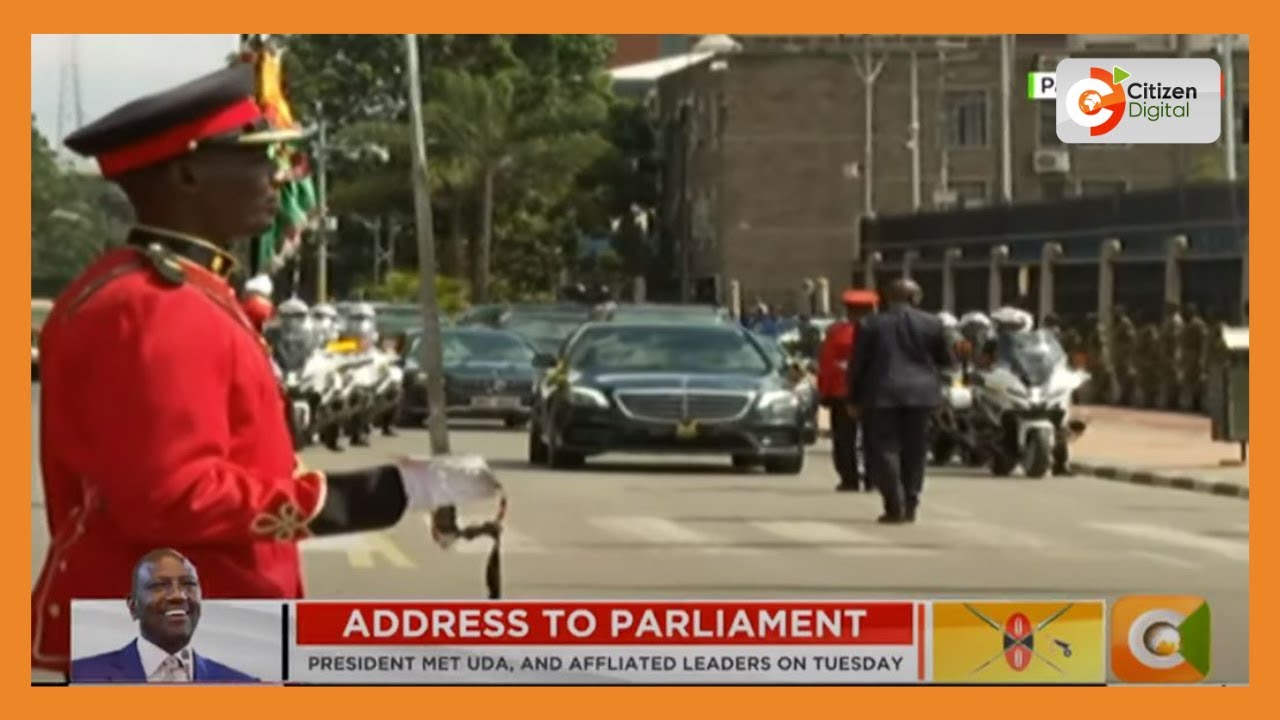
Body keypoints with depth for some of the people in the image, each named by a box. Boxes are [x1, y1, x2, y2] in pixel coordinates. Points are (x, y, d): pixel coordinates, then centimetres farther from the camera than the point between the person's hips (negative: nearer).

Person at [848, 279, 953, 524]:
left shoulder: (870, 324, 0)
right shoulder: (932, 324, 2)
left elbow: (857, 364, 0)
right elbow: (945, 360, 11)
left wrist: (854, 399, 7)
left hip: (881, 394, -2)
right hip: (920, 393, 2)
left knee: (884, 450, 2)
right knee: (914, 452, 11)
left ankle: (895, 507, -8)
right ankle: (909, 507, 9)